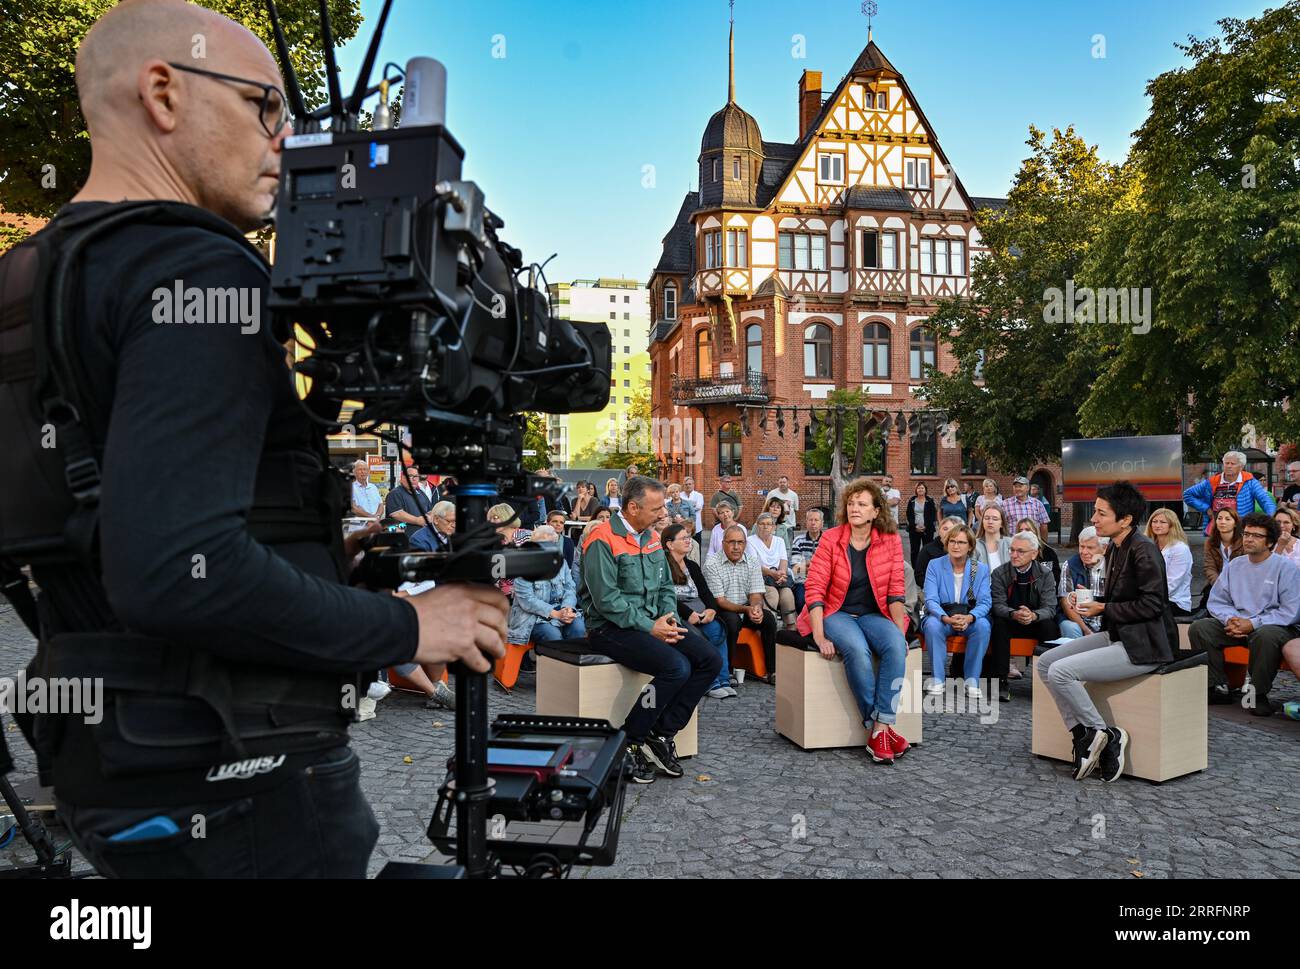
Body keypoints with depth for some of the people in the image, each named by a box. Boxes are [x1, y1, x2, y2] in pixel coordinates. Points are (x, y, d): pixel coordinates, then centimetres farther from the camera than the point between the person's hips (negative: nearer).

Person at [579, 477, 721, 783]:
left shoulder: (652, 537, 13)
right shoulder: (602, 541, -14)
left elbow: (665, 586, 19)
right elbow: (607, 600, -20)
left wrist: (670, 620, -1)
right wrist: (650, 628, -18)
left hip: (653, 621, 8)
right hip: (612, 628, -8)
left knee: (710, 660, -8)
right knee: (677, 667, -27)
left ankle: (661, 734, -2)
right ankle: (629, 742, -10)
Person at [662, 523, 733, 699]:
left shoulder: (693, 566, 22)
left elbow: (705, 592, 14)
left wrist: (712, 609, -8)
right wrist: (687, 613, -20)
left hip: (699, 613, 6)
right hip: (677, 615, -5)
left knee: (717, 629, -24)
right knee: (701, 637, -30)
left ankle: (722, 680, -22)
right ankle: (712, 682, -19)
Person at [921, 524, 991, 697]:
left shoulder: (981, 569, 3)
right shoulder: (934, 565, -1)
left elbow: (985, 602, -6)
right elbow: (931, 600, -10)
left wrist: (969, 617, -28)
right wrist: (946, 618, -31)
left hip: (970, 619, 1)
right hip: (941, 617, -1)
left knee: (983, 625, -31)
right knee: (932, 624, -33)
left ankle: (972, 681, -19)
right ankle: (937, 679, -22)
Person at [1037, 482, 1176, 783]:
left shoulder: (1143, 549, -17)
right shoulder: (1114, 548, 11)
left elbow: (1152, 604, -21)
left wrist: (1103, 609, -15)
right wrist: (1091, 602, 4)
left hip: (1142, 645, -10)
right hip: (1116, 635, 10)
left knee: (1061, 671, -21)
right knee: (1045, 662, -1)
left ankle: (1105, 735, -3)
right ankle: (1082, 735, 2)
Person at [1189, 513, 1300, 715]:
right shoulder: (1234, 566, 13)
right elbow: (1216, 601, 11)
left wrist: (1252, 624, -19)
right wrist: (1230, 619, -11)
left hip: (1276, 627, -5)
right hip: (1237, 625, 5)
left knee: (1266, 635, -40)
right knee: (1199, 628, -18)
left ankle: (1258, 694, -20)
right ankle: (1219, 688, -10)